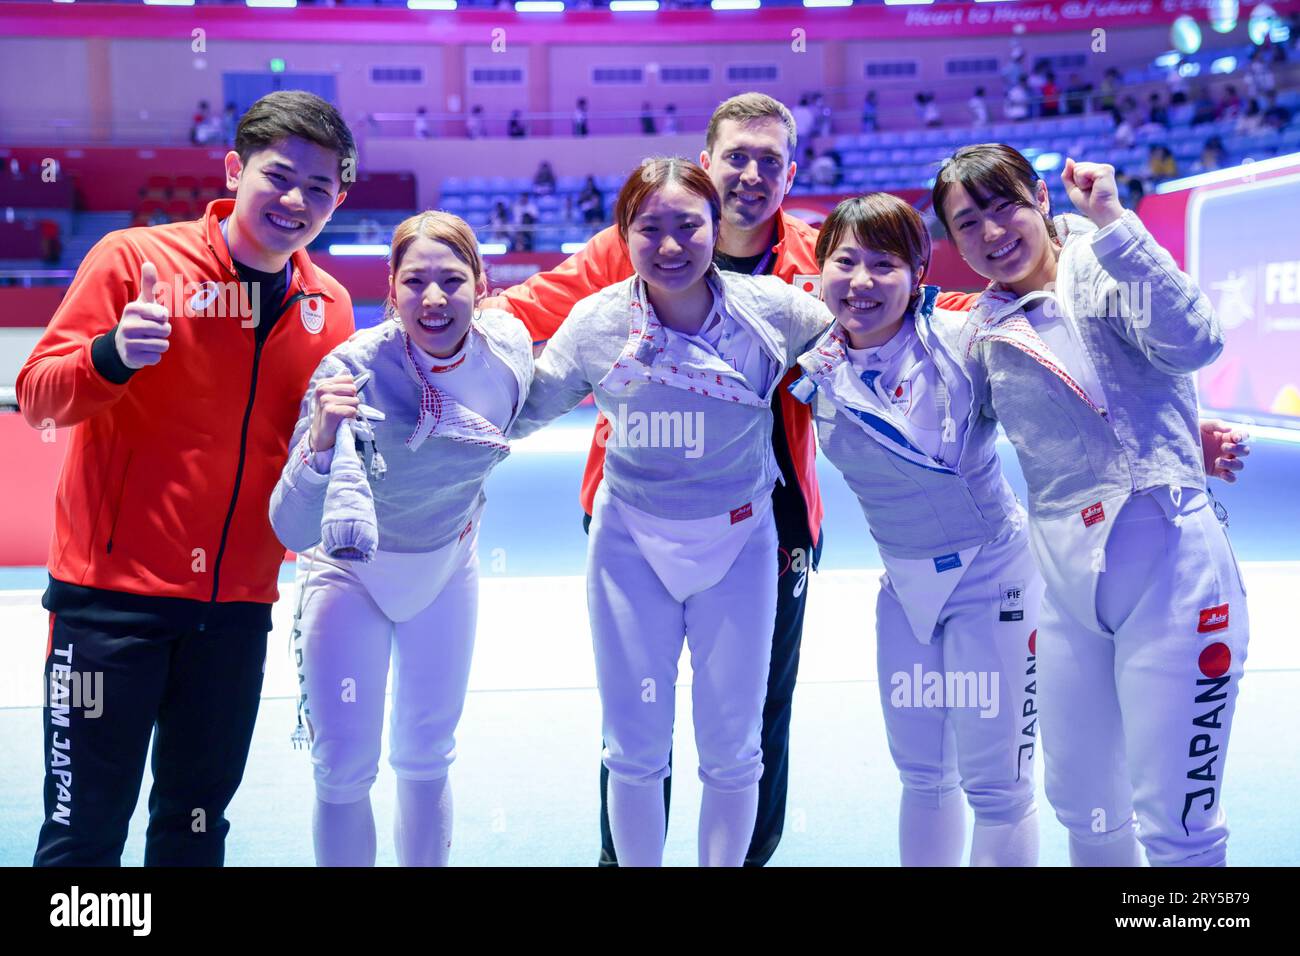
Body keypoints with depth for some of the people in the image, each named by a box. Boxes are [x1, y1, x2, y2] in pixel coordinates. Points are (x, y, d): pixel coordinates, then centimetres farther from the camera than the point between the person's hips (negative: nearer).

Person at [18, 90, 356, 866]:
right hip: (111, 595, -4)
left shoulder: (330, 307, 6)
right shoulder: (135, 258, -6)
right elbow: (38, 397, -8)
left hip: (237, 605, 4)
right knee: (84, 832, 2)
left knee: (197, 826, 14)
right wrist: (111, 356, -28)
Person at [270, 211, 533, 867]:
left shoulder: (509, 349, -20)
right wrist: (320, 441, -54)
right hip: (349, 572, -3)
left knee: (426, 759, 13)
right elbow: (292, 530, -38)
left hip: (446, 569, 3)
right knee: (344, 772, -1)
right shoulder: (353, 369, -32)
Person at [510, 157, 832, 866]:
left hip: (740, 542, 0)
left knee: (732, 749, 10)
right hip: (630, 544, 1)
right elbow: (518, 414, 1)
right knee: (633, 749, 8)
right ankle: (633, 861, 30)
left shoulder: (771, 308, -11)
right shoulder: (596, 323, -9)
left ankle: (725, 861, 32)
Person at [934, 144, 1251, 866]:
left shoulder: (1102, 267, -7)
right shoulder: (981, 333, 10)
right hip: (1067, 587, 6)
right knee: (1083, 809, 17)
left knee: (1176, 829, -1)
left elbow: (1194, 342, -25)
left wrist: (1111, 221, -27)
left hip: (1168, 569, -6)